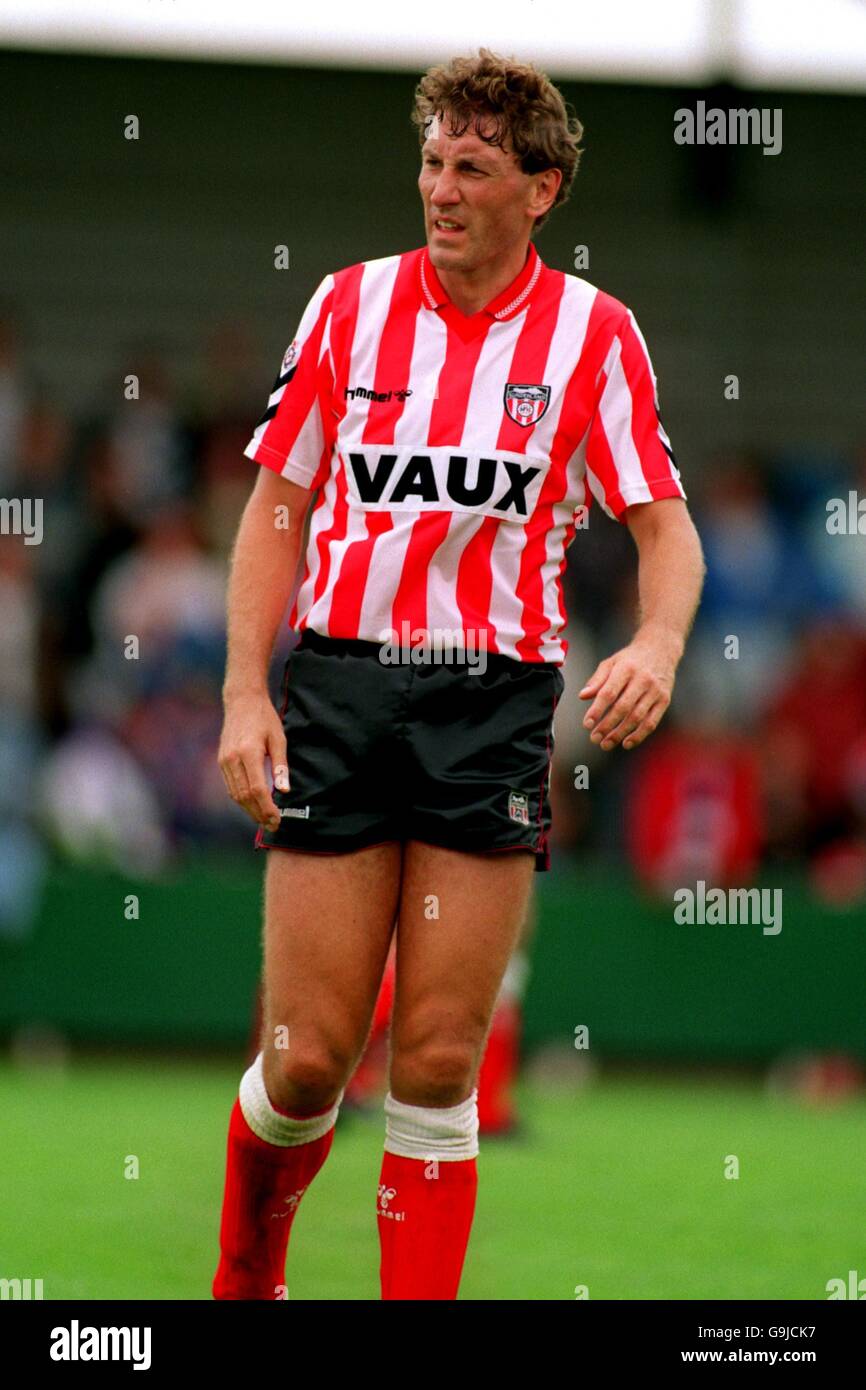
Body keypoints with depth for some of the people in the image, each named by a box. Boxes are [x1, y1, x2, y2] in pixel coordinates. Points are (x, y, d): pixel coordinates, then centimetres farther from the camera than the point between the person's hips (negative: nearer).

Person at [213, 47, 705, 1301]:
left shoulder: (594, 334, 2)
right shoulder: (350, 305, 5)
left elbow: (666, 526, -1)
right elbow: (278, 506, 10)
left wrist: (657, 646, -22)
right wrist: (245, 691, 0)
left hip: (498, 697, -1)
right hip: (339, 682, 1)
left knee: (439, 1066, -3)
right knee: (309, 1056, -1)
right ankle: (246, 1272, 25)